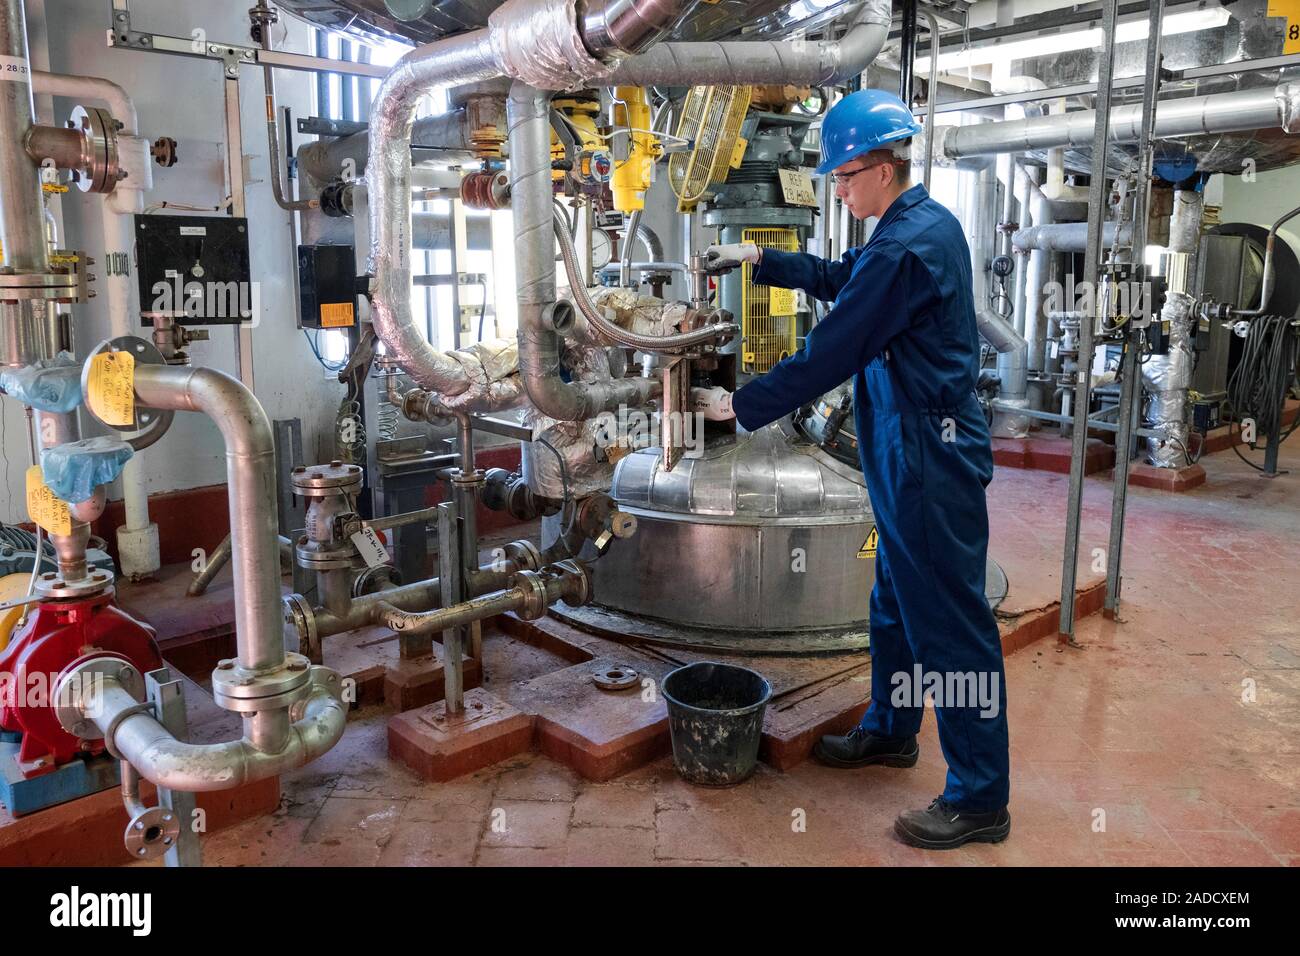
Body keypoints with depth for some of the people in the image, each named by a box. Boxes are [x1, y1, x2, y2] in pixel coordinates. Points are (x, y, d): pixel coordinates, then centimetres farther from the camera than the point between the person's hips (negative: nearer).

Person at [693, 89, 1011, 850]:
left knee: (950, 621, -3)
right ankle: (891, 731, 39)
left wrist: (741, 406, -9)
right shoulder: (930, 222, 10)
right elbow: (841, 279, 22)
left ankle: (981, 798, 10)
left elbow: (830, 354, -20)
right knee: (897, 600, 21)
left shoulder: (905, 250, -21)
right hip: (916, 450, 11)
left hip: (929, 455, -11)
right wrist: (760, 259, 14)